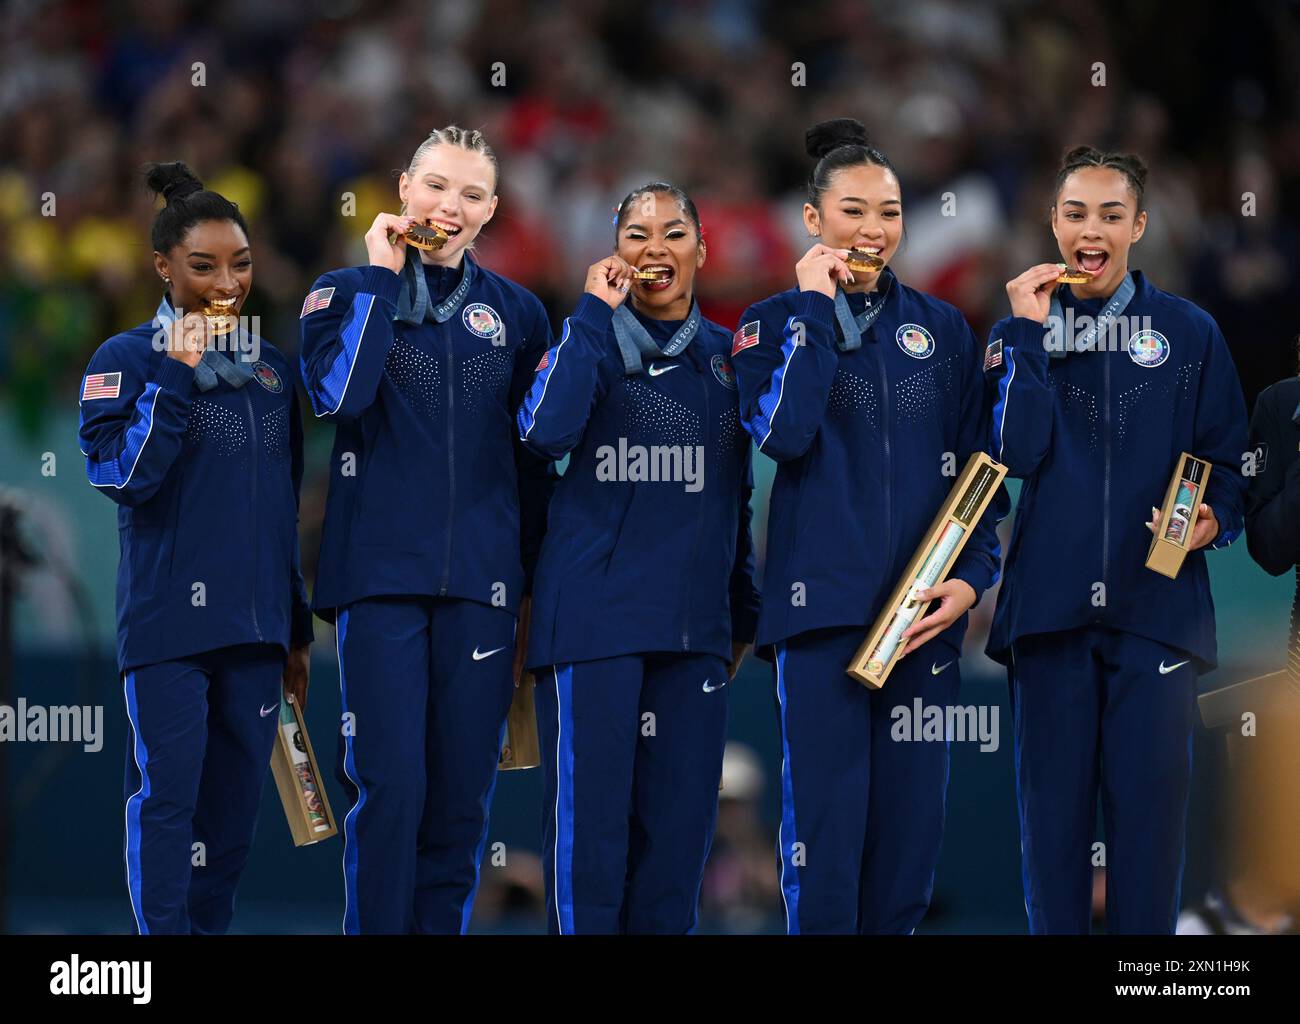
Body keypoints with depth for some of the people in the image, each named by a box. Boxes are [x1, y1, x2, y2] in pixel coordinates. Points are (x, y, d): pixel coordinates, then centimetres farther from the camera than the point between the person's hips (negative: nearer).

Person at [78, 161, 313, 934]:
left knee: (236, 805, 7)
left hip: (255, 623, 5)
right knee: (167, 797, -7)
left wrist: (299, 630, 20)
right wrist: (176, 377, -18)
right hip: (169, 620, -5)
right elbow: (120, 474, -15)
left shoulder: (273, 369, 13)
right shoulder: (128, 361, -2)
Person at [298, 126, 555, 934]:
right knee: (390, 786, -9)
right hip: (382, 576, -3)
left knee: (462, 797, 3)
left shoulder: (517, 313, 12)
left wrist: (535, 587, 12)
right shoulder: (348, 293, 6)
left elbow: (537, 457, 15)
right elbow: (339, 395, -15)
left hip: (482, 584, 3)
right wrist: (383, 279, -9)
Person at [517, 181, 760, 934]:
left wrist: (745, 613, 17)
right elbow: (547, 432, -19)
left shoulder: (726, 356, 14)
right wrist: (597, 312, -13)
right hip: (595, 611, -4)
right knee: (591, 814, -6)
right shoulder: (592, 338, 2)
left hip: (694, 623, 4)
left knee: (679, 819, 3)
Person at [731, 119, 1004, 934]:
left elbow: (978, 468, 12)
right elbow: (784, 432, -14)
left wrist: (973, 575, -3)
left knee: (910, 819, 3)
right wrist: (817, 310, -10)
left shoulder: (942, 330, 11)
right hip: (824, 603, -3)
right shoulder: (777, 323, 4)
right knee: (823, 814, -5)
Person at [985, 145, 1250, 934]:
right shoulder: (1021, 330, 9)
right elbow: (1018, 452, -6)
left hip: (1157, 603, -1)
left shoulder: (1189, 333, 8)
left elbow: (1227, 461, 11)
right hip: (1051, 600, 1)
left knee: (1150, 801, -4)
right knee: (1054, 802, 2)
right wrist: (1031, 333, -9)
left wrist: (1215, 518, -10)